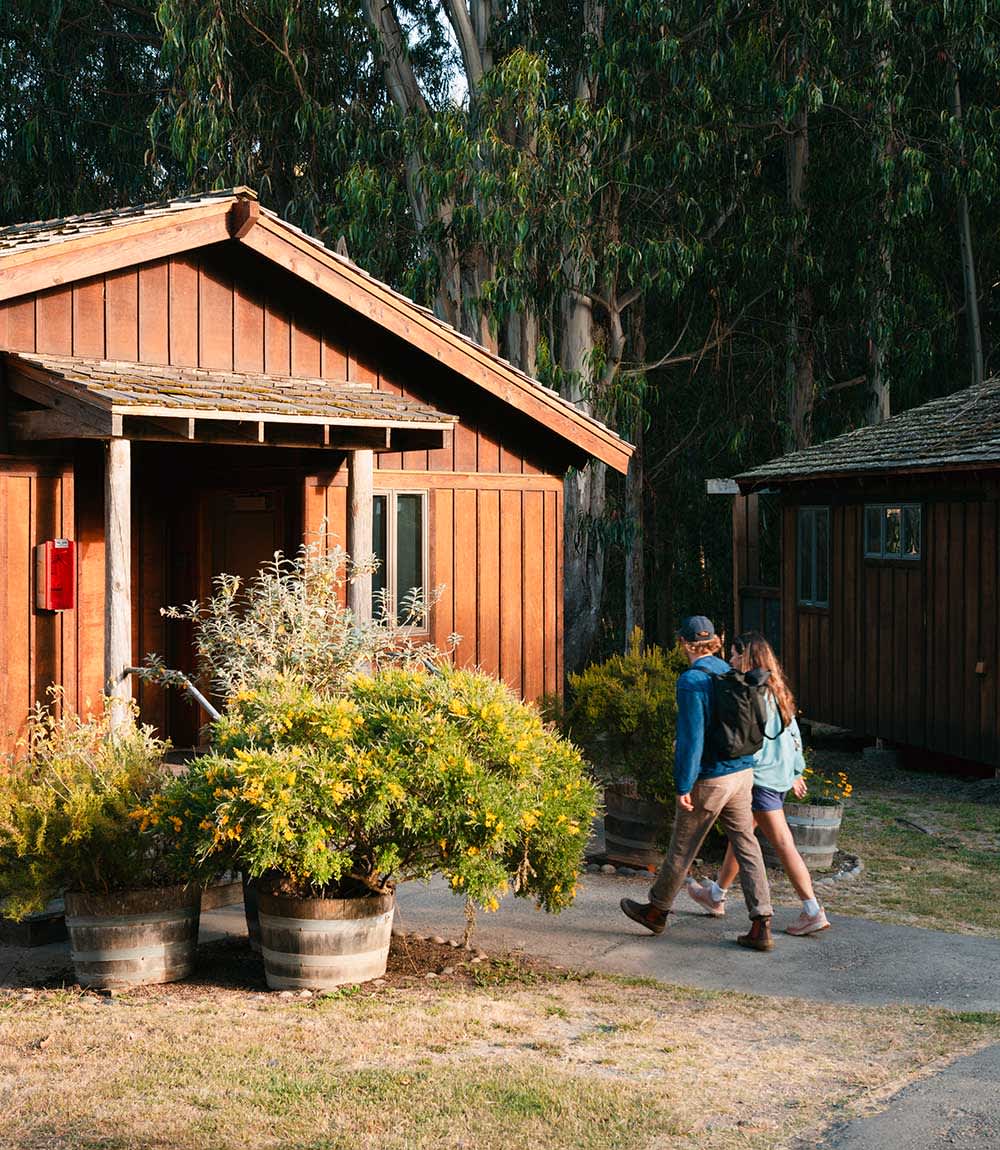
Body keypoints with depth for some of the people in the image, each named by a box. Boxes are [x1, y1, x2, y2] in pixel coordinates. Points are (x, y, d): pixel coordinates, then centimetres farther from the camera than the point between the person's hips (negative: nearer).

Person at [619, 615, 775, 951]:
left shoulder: (691, 681, -16)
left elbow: (691, 737, -19)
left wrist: (683, 785, -15)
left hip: (709, 780, -6)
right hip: (742, 773, 7)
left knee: (682, 848, 11)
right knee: (747, 847, 6)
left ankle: (657, 911, 29)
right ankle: (761, 926, 1)